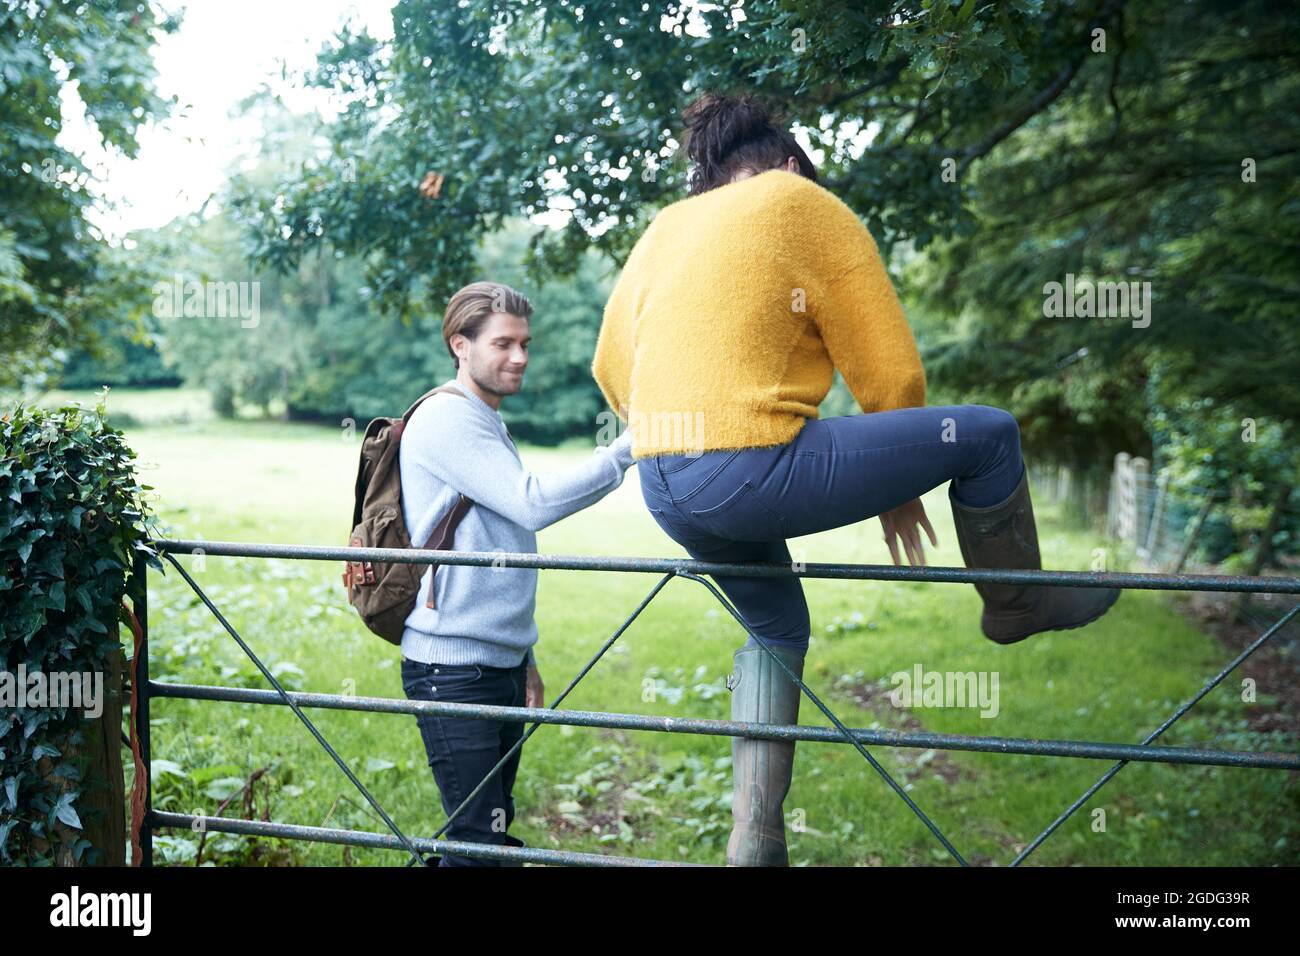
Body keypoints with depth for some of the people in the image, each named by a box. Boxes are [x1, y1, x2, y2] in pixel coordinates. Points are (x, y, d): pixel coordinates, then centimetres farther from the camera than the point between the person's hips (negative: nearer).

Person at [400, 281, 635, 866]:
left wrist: (524, 659, 22)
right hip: (454, 668, -10)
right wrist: (627, 449, -20)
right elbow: (533, 503, -22)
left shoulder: (487, 424, 20)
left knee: (492, 832, 13)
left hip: (499, 664, 10)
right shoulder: (447, 418, -10)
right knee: (480, 841, -11)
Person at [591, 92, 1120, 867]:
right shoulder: (803, 202, 3)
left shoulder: (663, 229, 22)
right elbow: (889, 368, 2)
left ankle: (755, 838, 28)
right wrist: (900, 491, 16)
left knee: (775, 629, 30)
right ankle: (1018, 604, 29)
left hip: (663, 494, 8)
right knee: (987, 434, 5)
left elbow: (611, 366, 25)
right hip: (755, 469, -8)